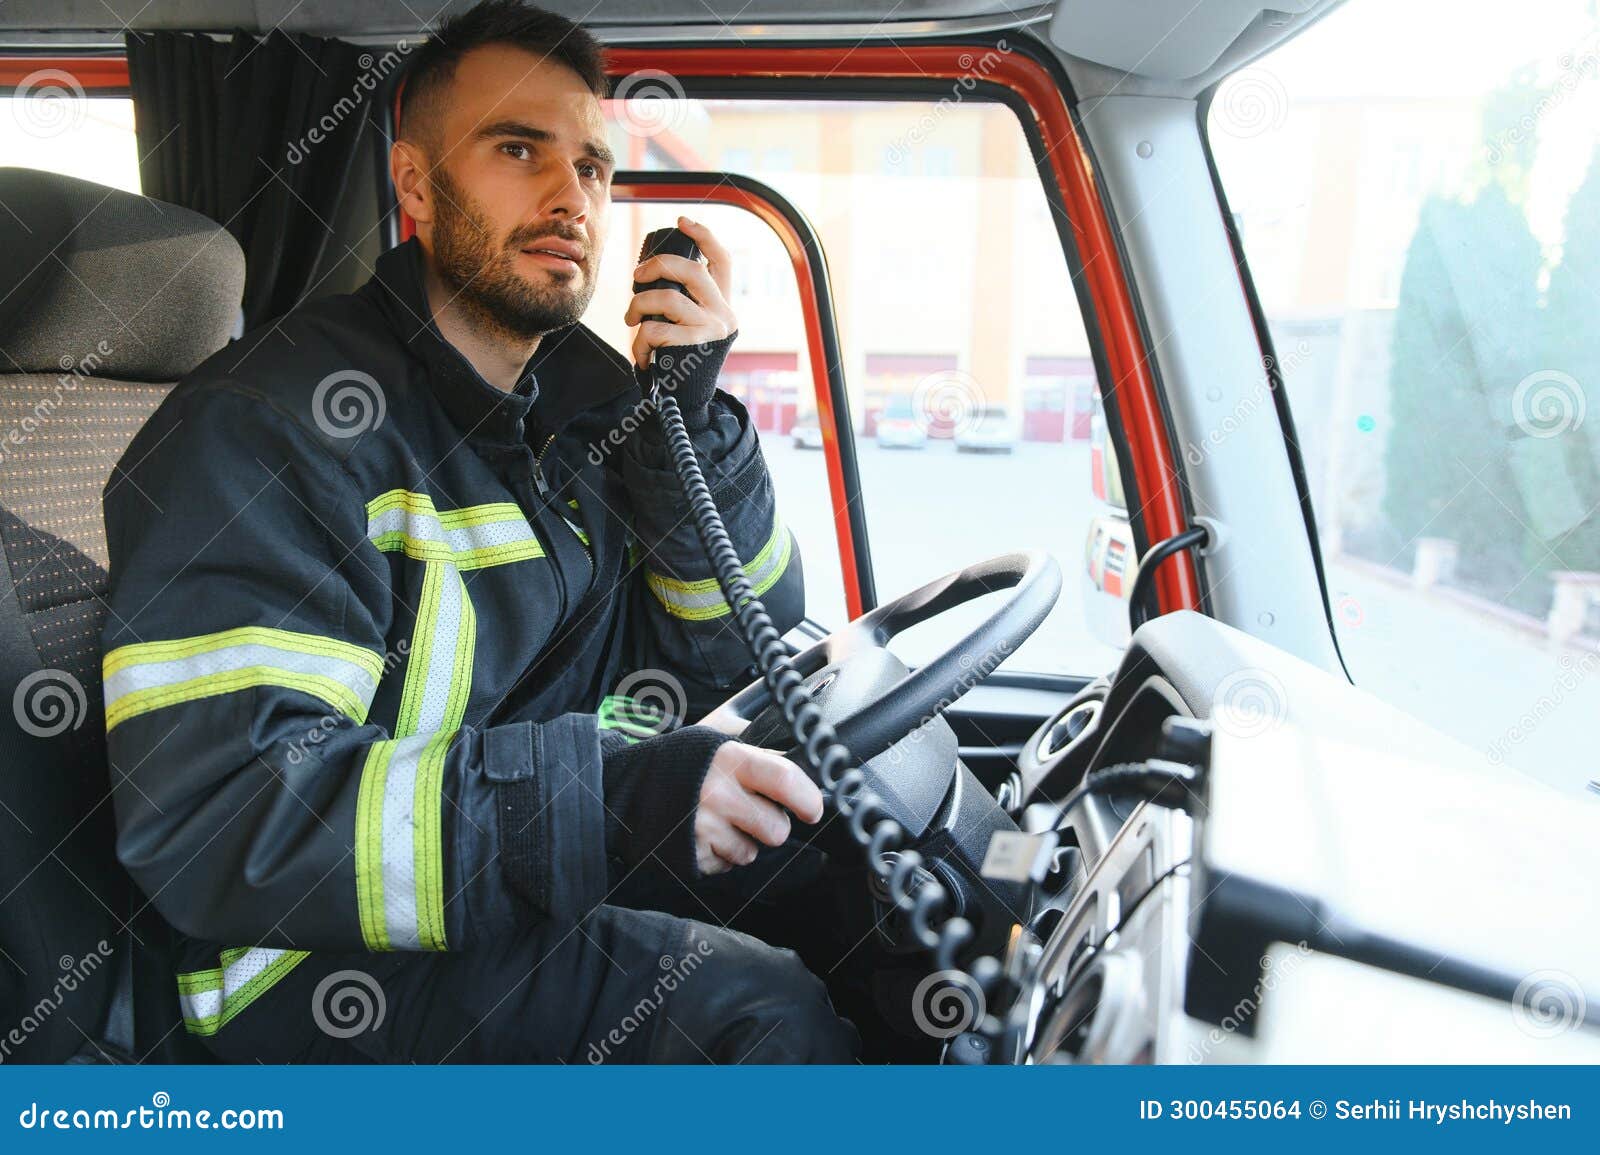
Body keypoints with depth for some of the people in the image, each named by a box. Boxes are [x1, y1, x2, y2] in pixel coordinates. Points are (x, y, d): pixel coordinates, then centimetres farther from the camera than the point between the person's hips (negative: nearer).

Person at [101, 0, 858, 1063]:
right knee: (773, 1012, -24)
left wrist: (694, 416, -11)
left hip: (588, 877, 7)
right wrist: (601, 797, -36)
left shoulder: (588, 397, 4)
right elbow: (205, 822, -26)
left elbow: (734, 658, 2)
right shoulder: (269, 426, -17)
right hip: (340, 973, -6)